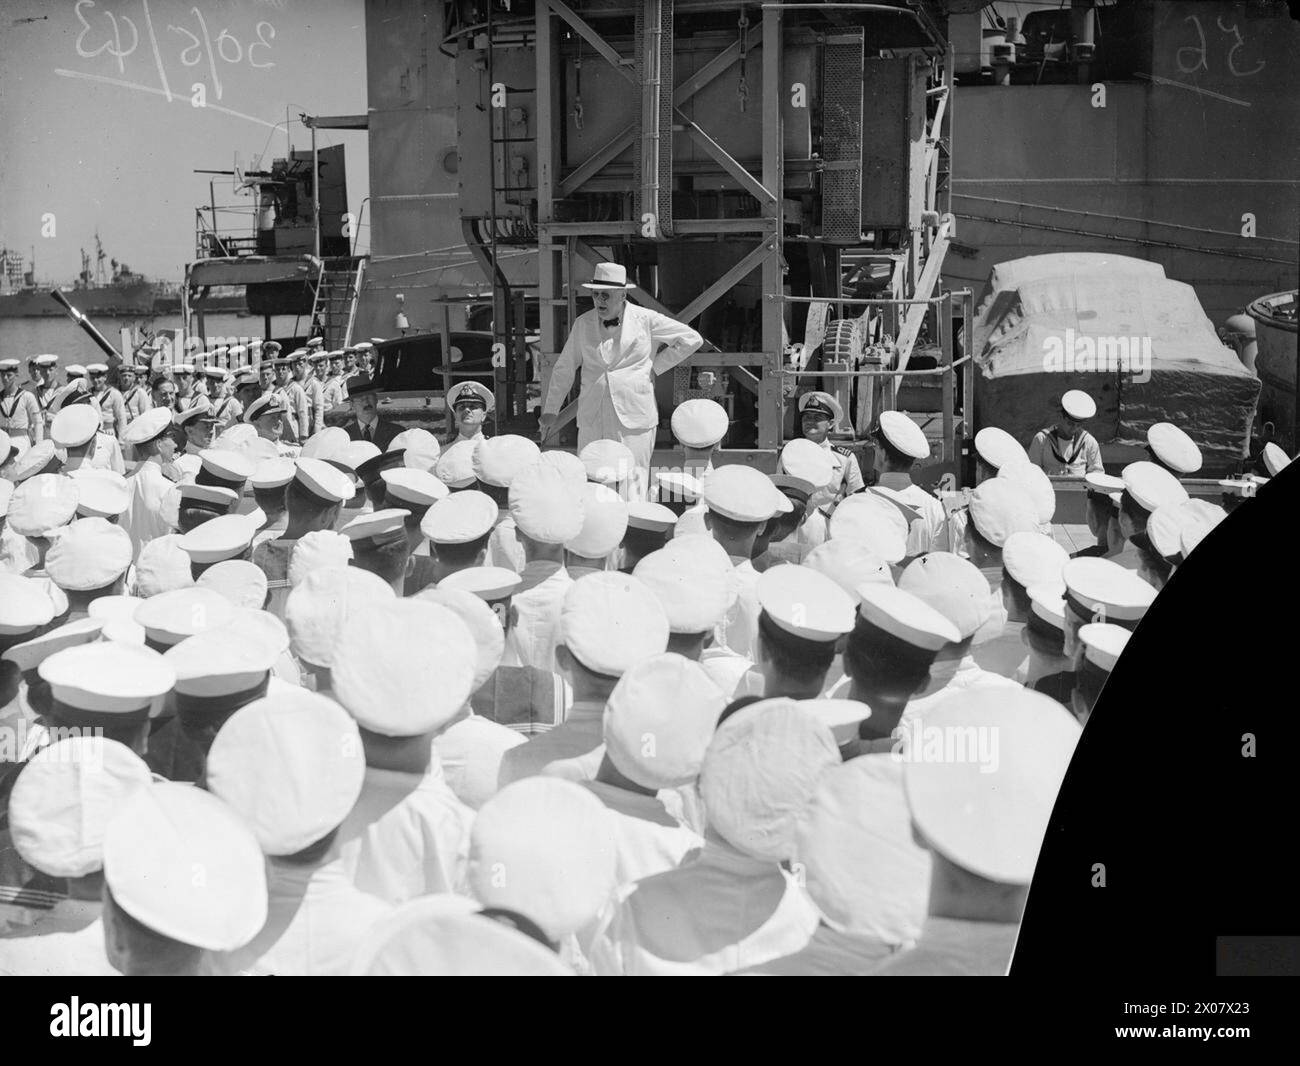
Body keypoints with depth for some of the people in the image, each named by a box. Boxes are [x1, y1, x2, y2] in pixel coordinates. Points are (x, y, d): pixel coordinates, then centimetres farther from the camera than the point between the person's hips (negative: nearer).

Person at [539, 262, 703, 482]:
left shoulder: (646, 320, 0)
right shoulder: (583, 324, 9)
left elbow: (692, 339, 5)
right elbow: (564, 368, 17)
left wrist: (655, 367, 3)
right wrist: (550, 410, 15)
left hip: (633, 420, -3)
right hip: (592, 421, 3)